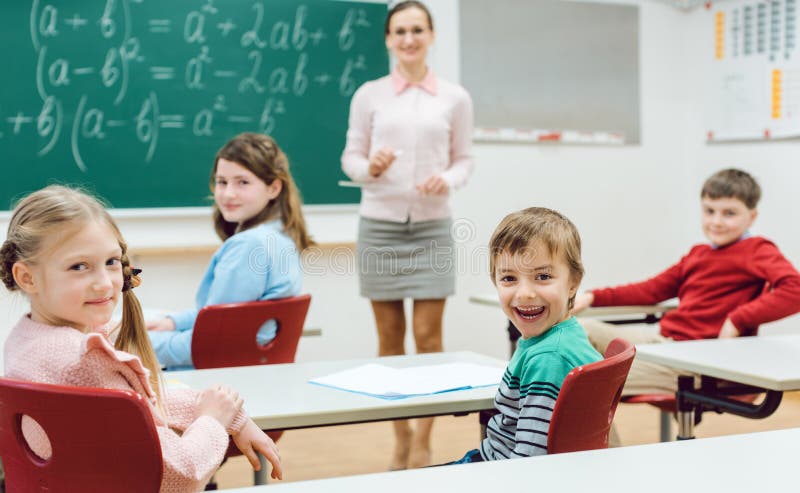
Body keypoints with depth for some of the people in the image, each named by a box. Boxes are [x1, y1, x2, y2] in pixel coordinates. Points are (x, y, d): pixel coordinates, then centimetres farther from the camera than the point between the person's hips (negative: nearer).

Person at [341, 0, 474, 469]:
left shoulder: (455, 98, 4)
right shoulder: (369, 95, 3)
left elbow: (464, 159, 8)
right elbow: (351, 156, 7)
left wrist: (448, 180, -13)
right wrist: (370, 167, -15)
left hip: (432, 226, 0)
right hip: (380, 224, 1)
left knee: (428, 337, -2)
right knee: (389, 337, 6)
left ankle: (424, 442, 9)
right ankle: (401, 439, 19)